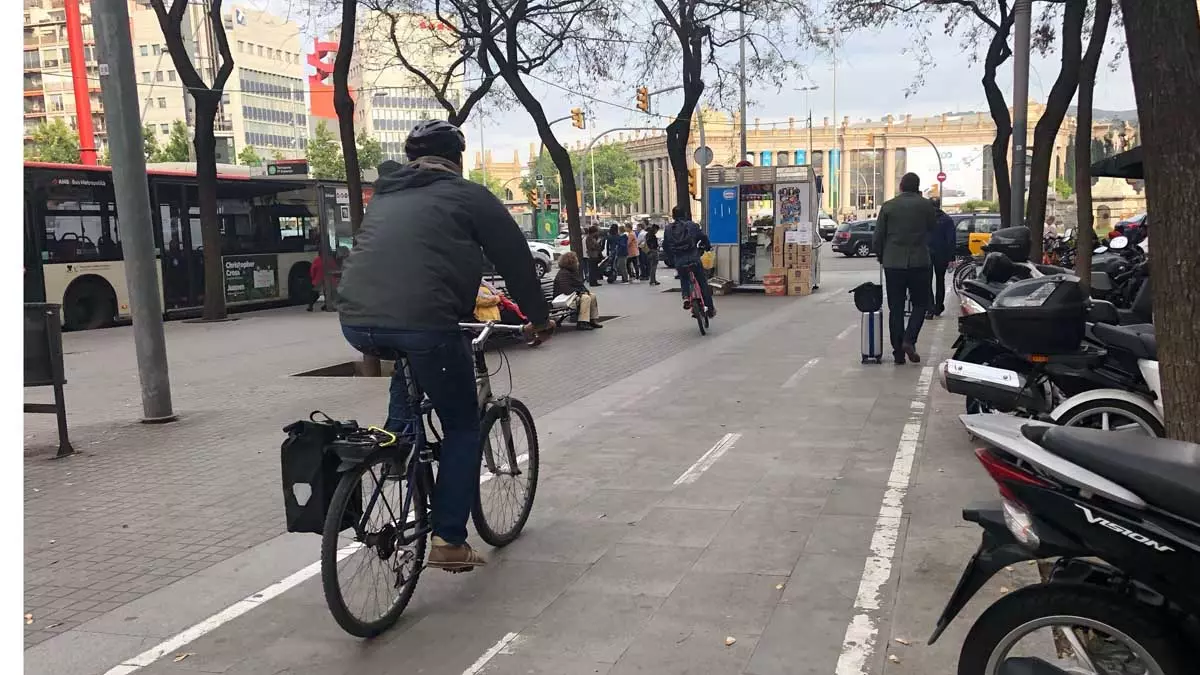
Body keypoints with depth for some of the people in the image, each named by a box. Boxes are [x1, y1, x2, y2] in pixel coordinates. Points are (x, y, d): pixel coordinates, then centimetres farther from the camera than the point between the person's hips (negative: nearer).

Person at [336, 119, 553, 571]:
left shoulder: (385, 196, 28)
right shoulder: (468, 196, 12)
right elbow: (515, 259, 14)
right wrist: (538, 317, 28)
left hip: (356, 321, 6)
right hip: (422, 322, -5)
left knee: (409, 363, 39)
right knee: (462, 426, 13)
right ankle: (449, 541, 12)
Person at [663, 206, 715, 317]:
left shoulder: (668, 228, 6)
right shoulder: (691, 225, 1)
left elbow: (665, 245, 11)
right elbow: (703, 237, 2)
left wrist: (671, 255, 28)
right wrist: (707, 246, 22)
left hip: (679, 261, 2)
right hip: (694, 259, -2)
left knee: (684, 281, 28)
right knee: (703, 284, 10)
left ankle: (686, 297, 0)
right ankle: (710, 309, 12)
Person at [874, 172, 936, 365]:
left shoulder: (888, 206, 0)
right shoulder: (926, 205, -1)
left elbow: (878, 236, 1)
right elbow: (932, 228, 15)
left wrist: (881, 257, 17)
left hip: (892, 262, 1)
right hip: (919, 262, -1)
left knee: (895, 308, 6)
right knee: (920, 304, 11)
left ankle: (898, 352, 6)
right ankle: (909, 340, -9)